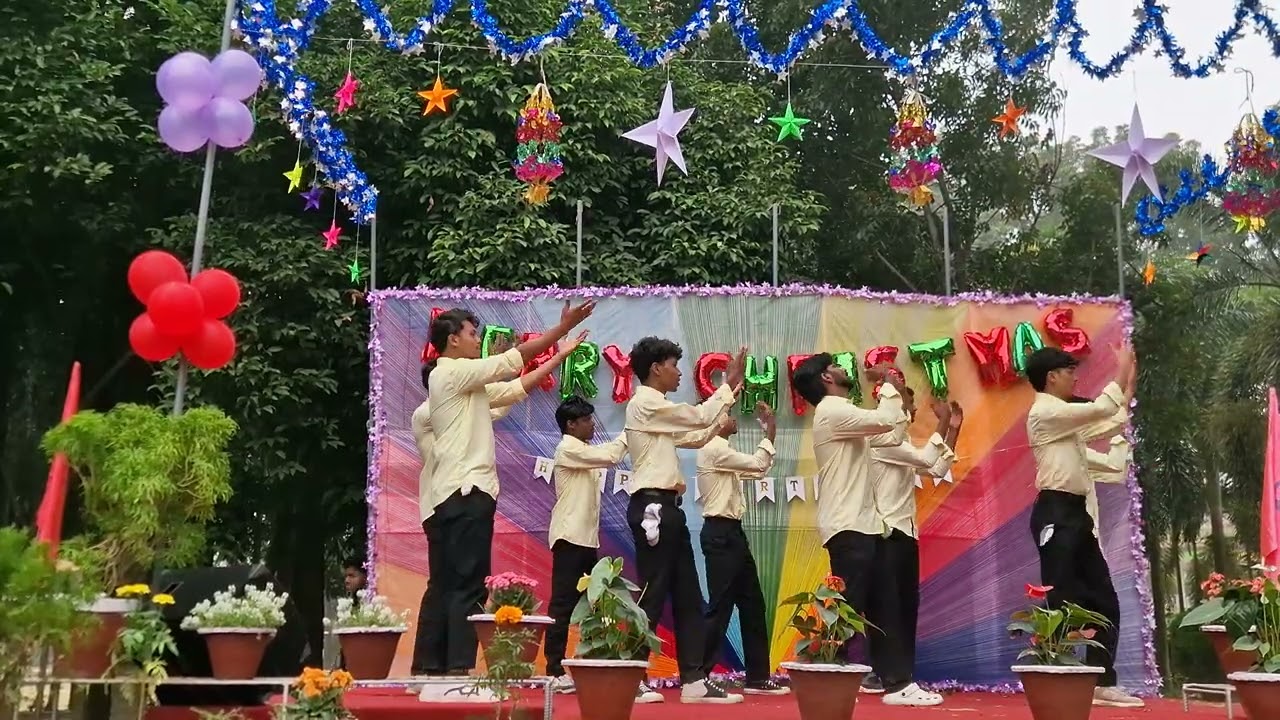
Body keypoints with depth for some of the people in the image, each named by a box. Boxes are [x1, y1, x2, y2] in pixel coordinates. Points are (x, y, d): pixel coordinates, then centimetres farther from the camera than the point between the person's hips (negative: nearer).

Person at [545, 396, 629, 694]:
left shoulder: (583, 450, 21)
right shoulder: (568, 449, -11)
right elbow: (610, 456, -18)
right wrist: (630, 430, -10)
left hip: (586, 538, 10)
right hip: (570, 537, -10)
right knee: (563, 604, -10)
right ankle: (555, 670, -9)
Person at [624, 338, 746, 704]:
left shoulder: (657, 409, 22)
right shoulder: (645, 403, -9)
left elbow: (697, 435, 23)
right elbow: (700, 416, -9)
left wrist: (728, 398, 20)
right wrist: (729, 384, 3)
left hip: (667, 508, 10)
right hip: (653, 508, -10)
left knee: (687, 597, 8)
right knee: (652, 595, -8)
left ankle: (693, 680, 9)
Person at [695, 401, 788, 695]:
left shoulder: (721, 450, 18)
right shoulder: (713, 448, -13)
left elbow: (756, 470, 21)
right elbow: (757, 464, -17)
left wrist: (767, 434, 15)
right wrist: (771, 432, -4)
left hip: (731, 533, 10)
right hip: (721, 533, -10)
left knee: (752, 605, 12)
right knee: (720, 606, -9)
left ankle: (757, 678, 17)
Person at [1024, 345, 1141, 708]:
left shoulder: (1065, 418, 21)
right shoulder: (1046, 412, -10)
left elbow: (1106, 424, 26)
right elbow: (1101, 408, -15)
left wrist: (1129, 389, 21)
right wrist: (1121, 370, -3)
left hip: (1075, 514, 10)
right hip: (1056, 514, -10)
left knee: (1104, 601, 10)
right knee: (1063, 603, -8)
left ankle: (1103, 683, 14)